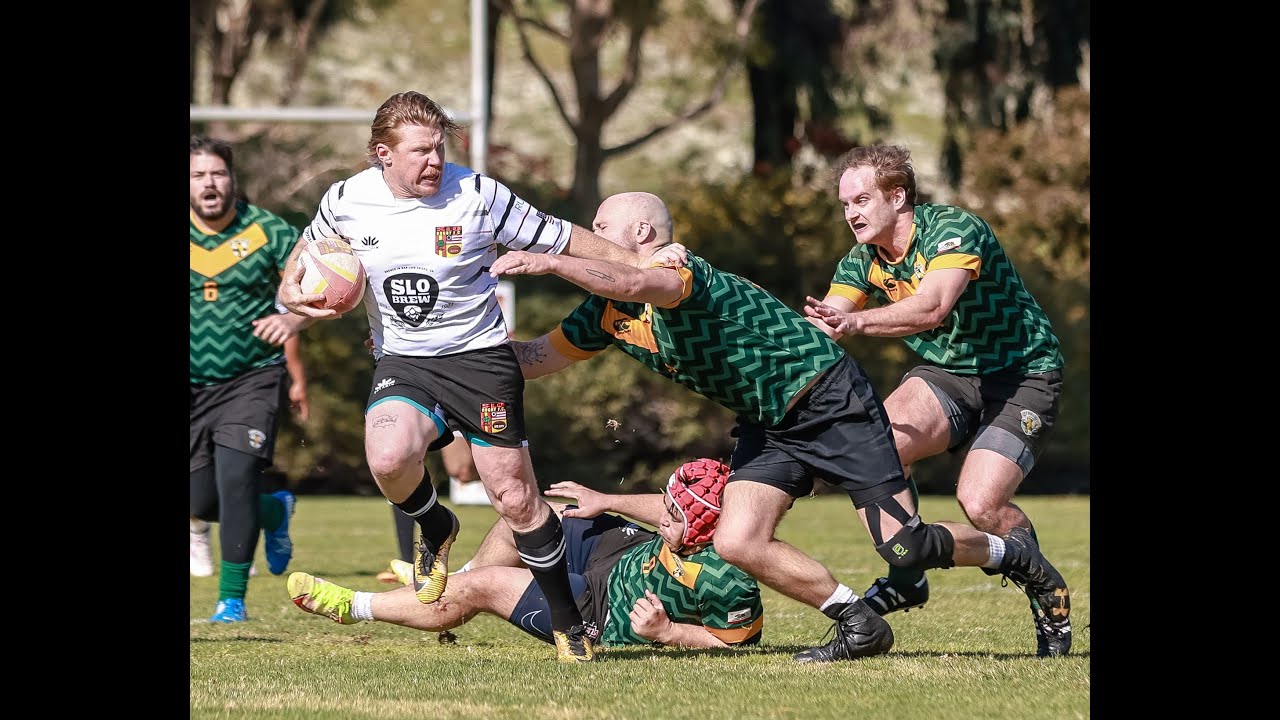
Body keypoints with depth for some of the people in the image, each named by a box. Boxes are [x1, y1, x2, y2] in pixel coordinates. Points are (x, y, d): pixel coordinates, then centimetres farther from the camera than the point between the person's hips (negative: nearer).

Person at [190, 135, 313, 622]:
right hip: (192, 386, 3)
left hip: (253, 380, -3)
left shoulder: (266, 231, -5)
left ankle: (232, 599, -10)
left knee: (235, 478, -20)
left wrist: (295, 319, -22)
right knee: (202, 502, 5)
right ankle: (274, 512, 39)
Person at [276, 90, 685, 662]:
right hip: (401, 362, 1)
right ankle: (435, 529, 6)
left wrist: (646, 263, -7)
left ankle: (568, 624, 12)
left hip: (480, 357, -1)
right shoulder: (346, 202, -2)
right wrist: (291, 294, -2)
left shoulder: (477, 195, -10)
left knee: (514, 496, -5)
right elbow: (306, 256, 20)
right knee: (388, 460, -30)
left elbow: (564, 240, -1)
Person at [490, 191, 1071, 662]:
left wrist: (549, 262, -50)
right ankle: (860, 627, 6)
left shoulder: (683, 269, -24)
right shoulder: (607, 310, 3)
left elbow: (637, 283, -49)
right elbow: (534, 358, 10)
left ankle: (1013, 554, 17)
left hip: (830, 400, -9)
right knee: (737, 544, -11)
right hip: (766, 423, 9)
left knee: (904, 548, -12)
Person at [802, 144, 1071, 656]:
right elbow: (821, 326, -6)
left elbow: (934, 306, -40)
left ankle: (1050, 600, 4)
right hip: (946, 373, 6)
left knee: (980, 502, -22)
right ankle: (906, 576, -6)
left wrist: (856, 321, -52)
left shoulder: (953, 229, -23)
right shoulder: (863, 260, -1)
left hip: (1022, 375, -6)